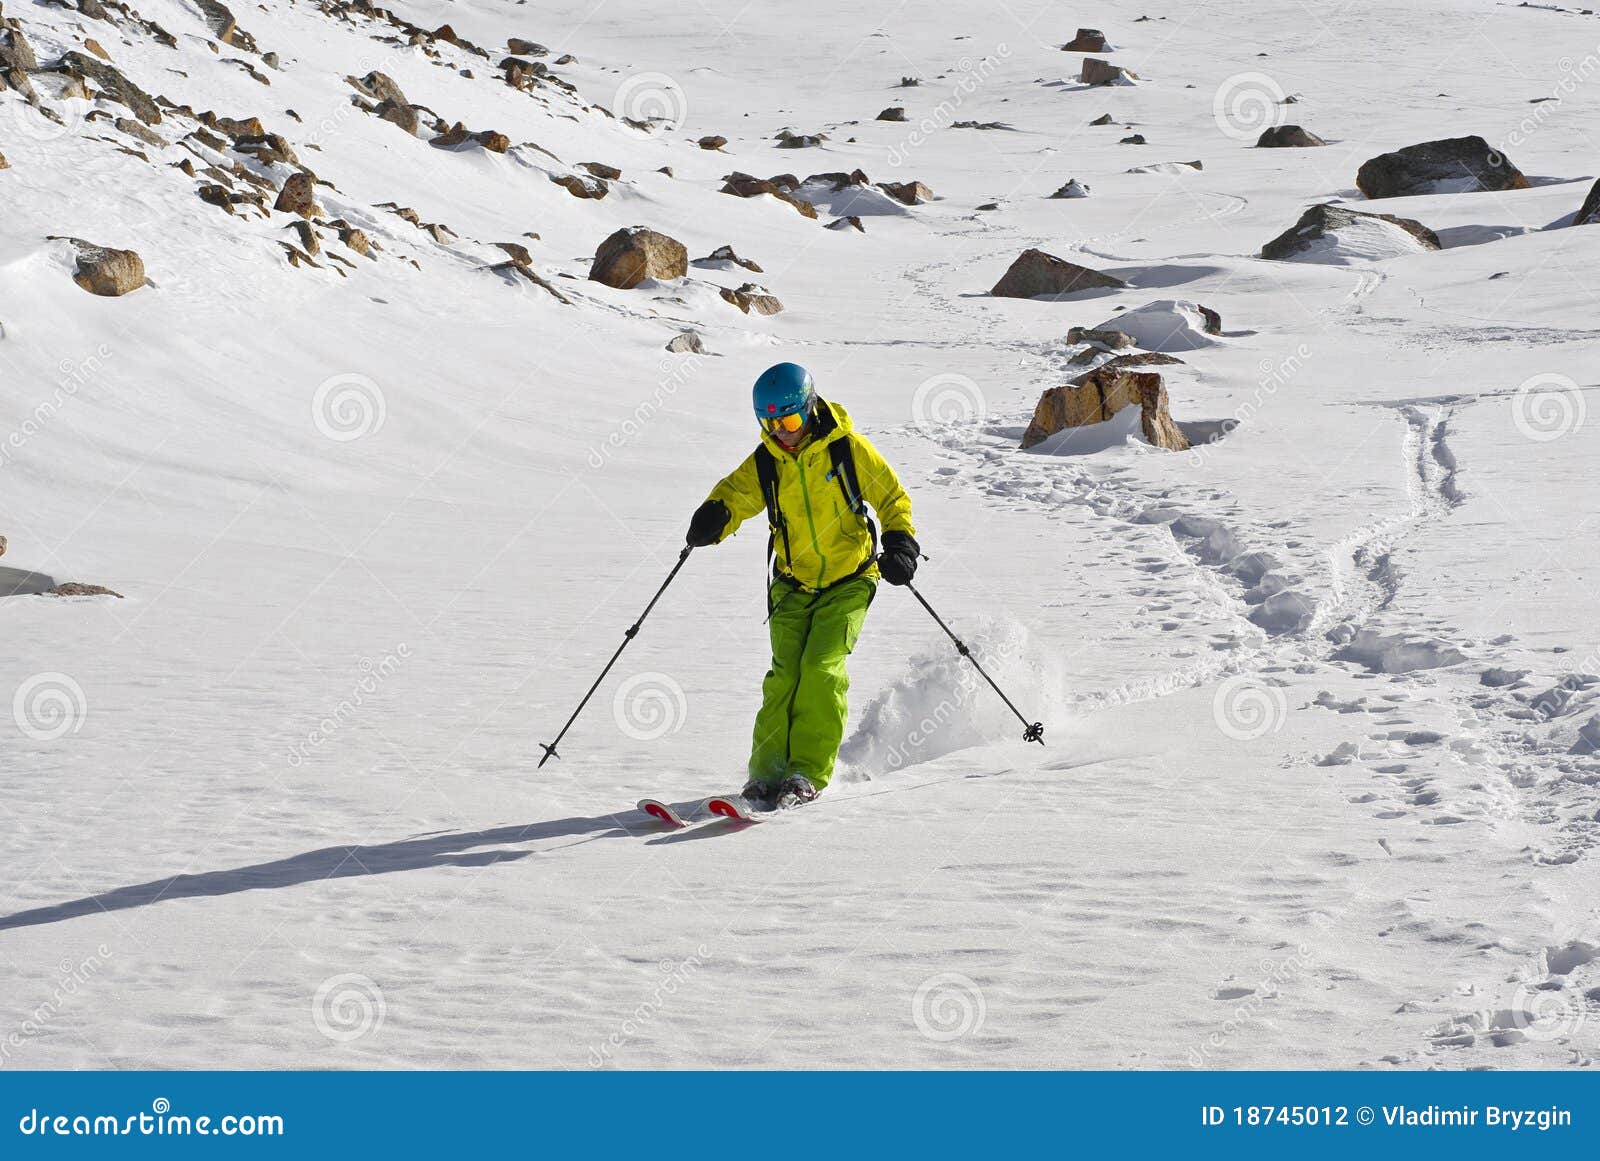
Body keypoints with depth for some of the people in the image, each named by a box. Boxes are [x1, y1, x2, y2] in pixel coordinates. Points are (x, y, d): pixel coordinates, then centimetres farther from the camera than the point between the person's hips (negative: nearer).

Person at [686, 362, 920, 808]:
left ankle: (809, 772, -13)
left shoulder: (847, 448, -10)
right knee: (785, 674, -12)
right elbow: (734, 494, -1)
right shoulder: (764, 463, -1)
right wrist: (714, 517, -25)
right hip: (794, 583, 3)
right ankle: (767, 773, -7)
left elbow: (892, 497, -1)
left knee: (822, 670, -18)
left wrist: (900, 543, -16)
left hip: (848, 580, -3)